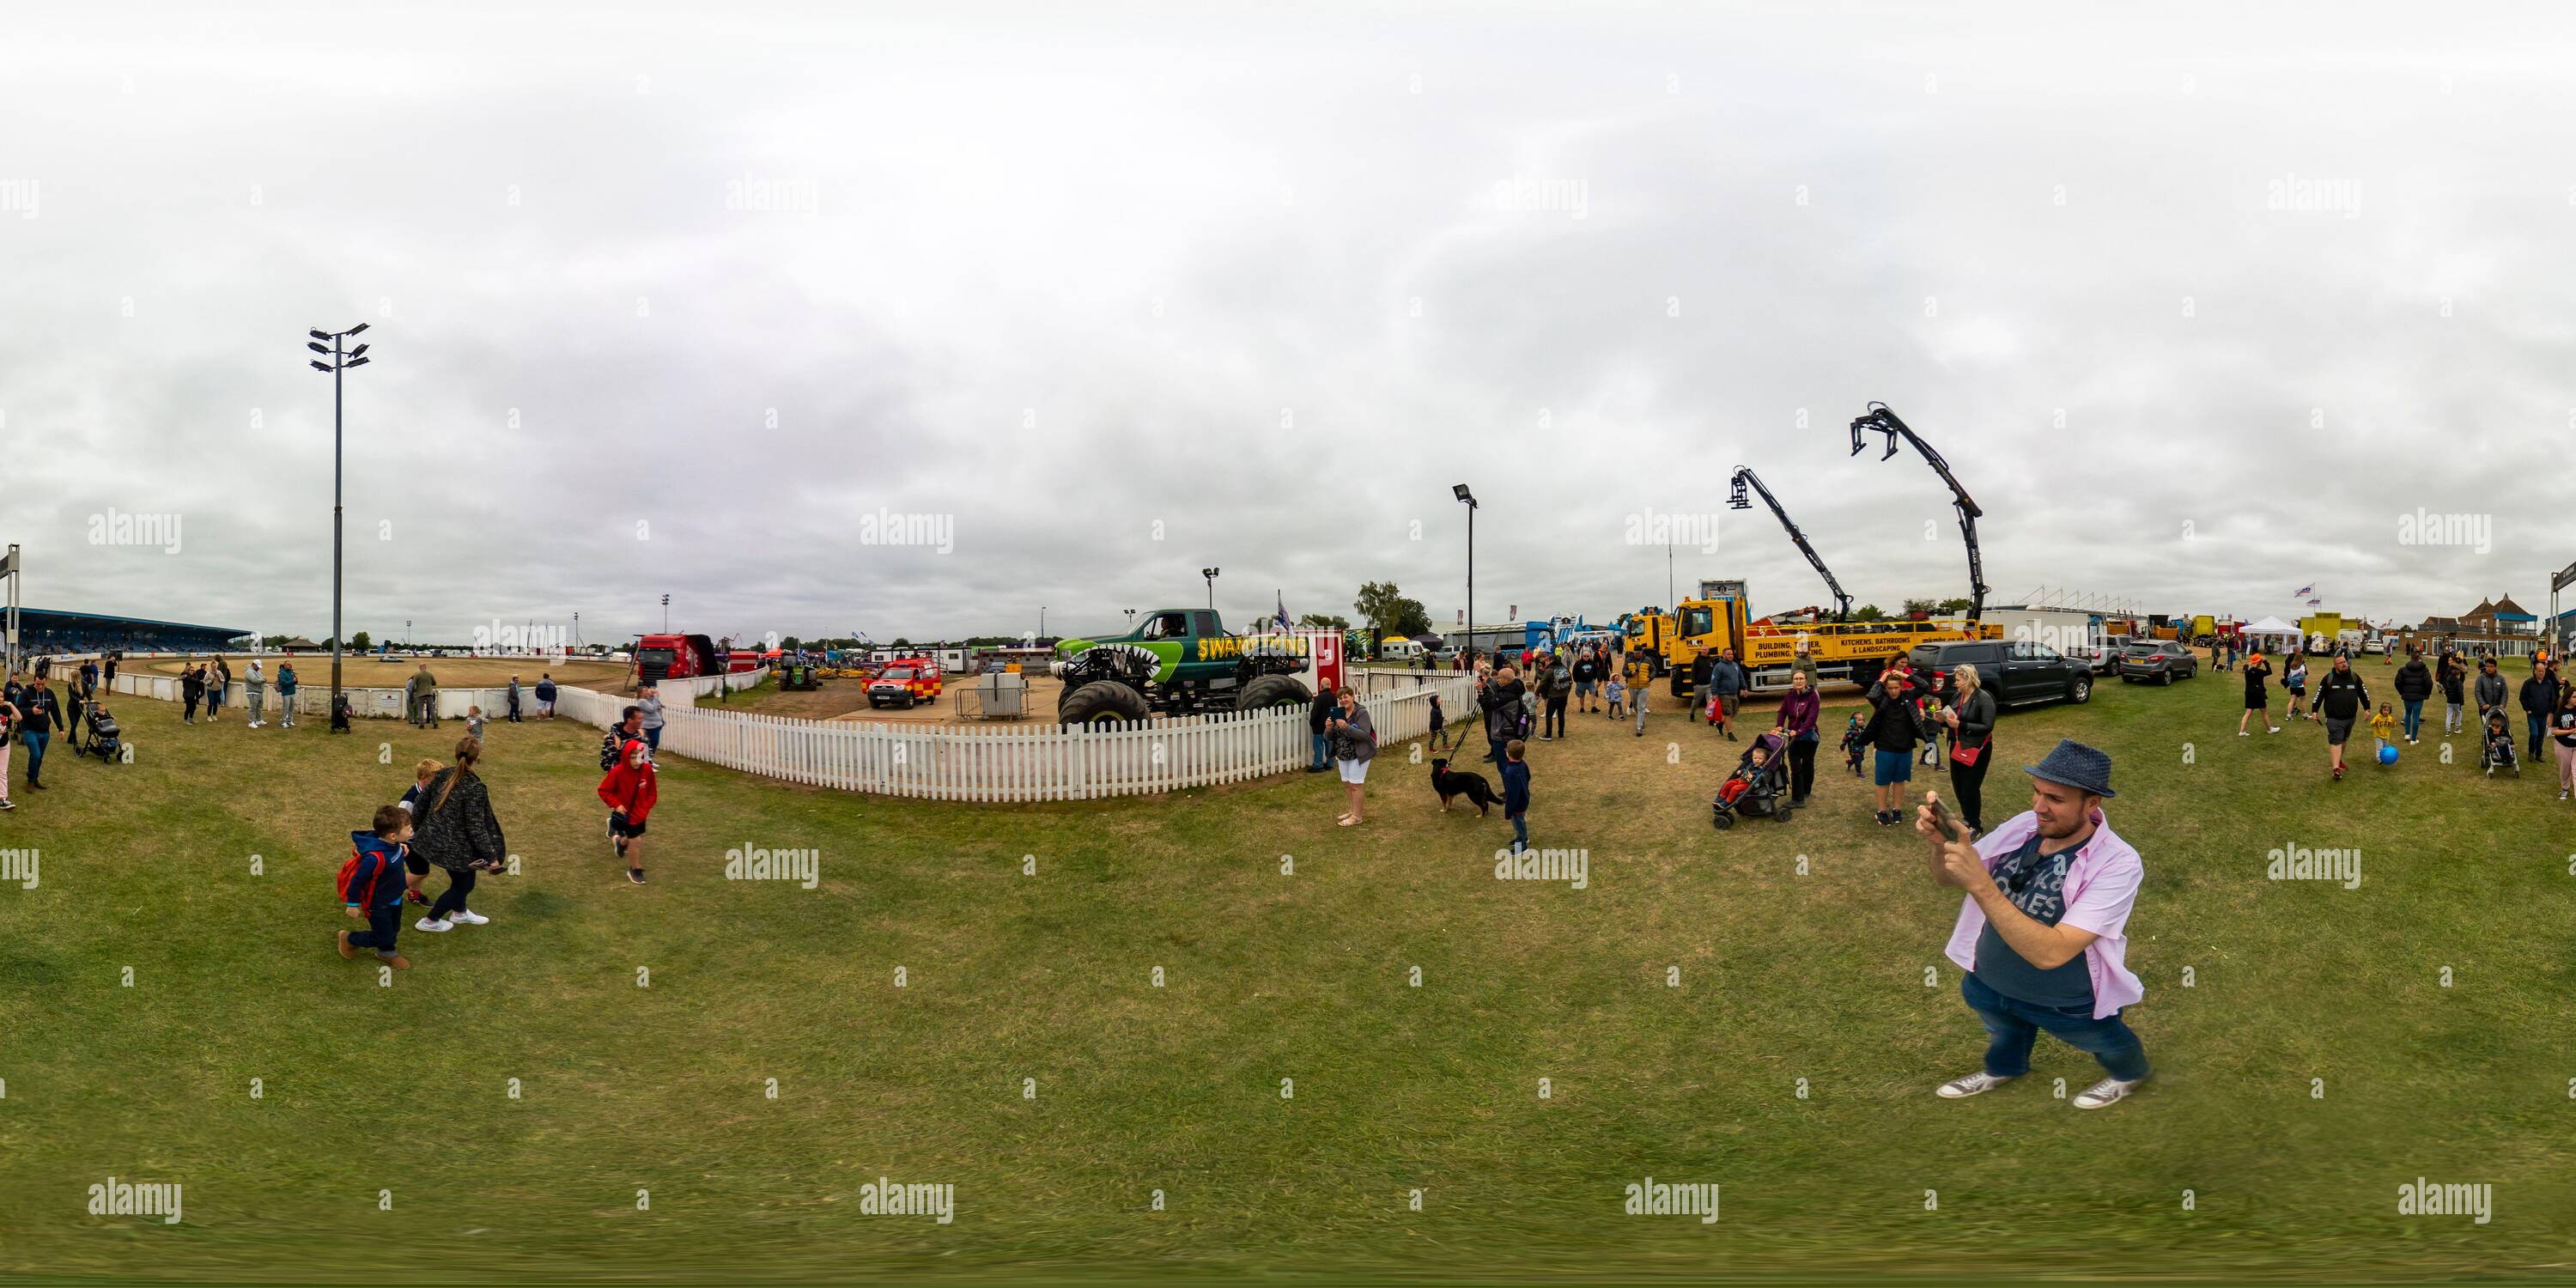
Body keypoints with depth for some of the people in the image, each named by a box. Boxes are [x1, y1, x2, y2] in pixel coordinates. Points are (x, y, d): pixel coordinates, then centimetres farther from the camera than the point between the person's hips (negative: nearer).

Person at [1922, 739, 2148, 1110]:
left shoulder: (2117, 864, -32)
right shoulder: (2022, 827, -15)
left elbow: (2050, 953, -39)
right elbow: (1944, 878, -3)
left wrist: (1980, 884, -45)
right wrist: (1942, 842, -27)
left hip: (2069, 1007, -4)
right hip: (1989, 986, 4)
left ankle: (2129, 1074, 59)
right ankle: (2004, 1069, 64)